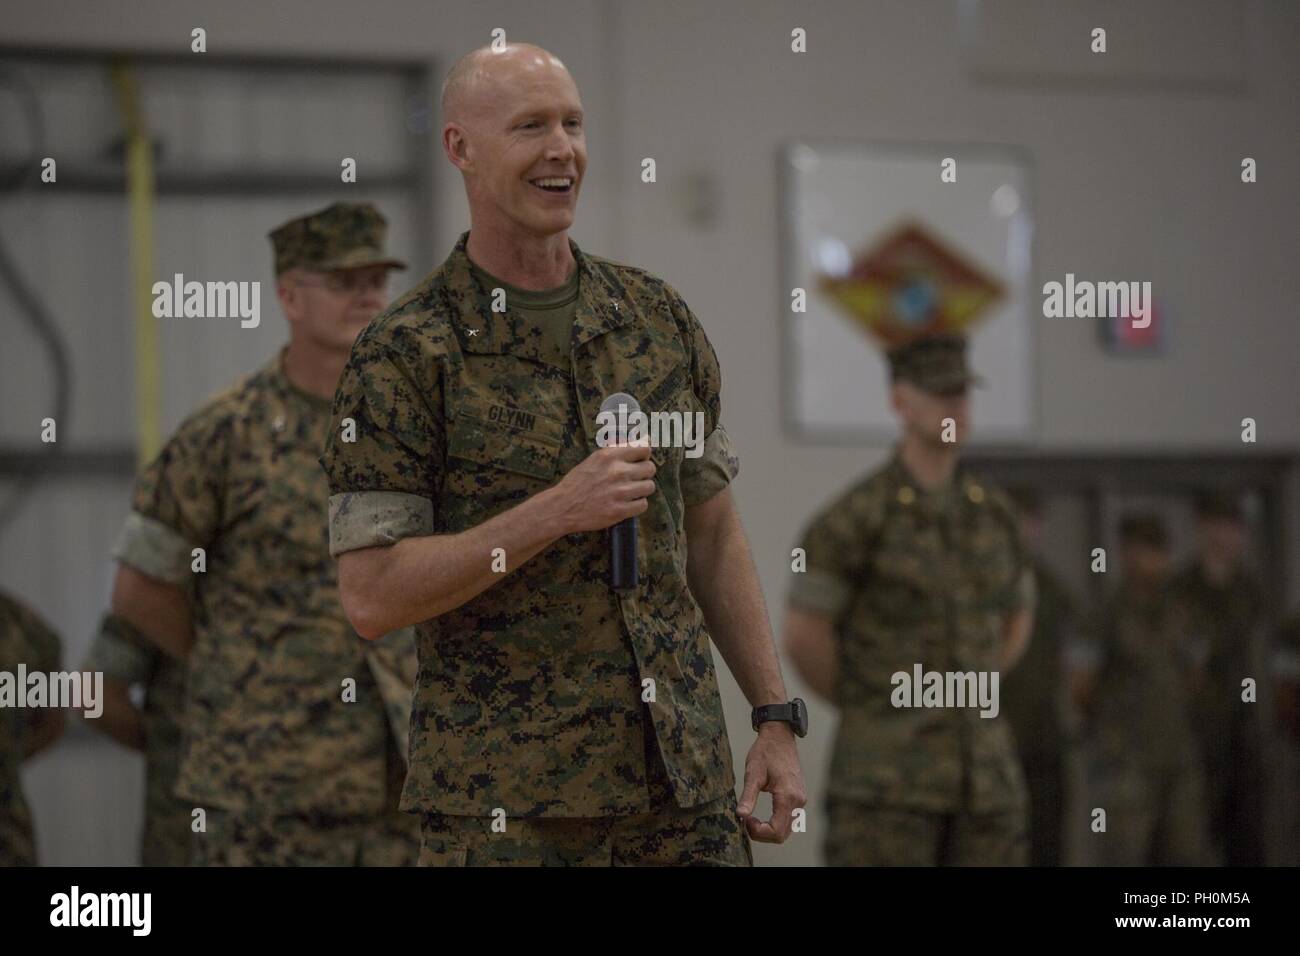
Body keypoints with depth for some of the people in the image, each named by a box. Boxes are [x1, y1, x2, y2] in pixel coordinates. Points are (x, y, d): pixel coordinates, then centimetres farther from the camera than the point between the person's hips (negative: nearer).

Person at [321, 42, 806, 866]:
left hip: (683, 774, 4)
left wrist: (778, 720, 10)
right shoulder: (404, 356, -6)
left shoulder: (660, 318, 9)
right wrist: (557, 510, -19)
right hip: (509, 799, -4)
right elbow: (372, 597, -11)